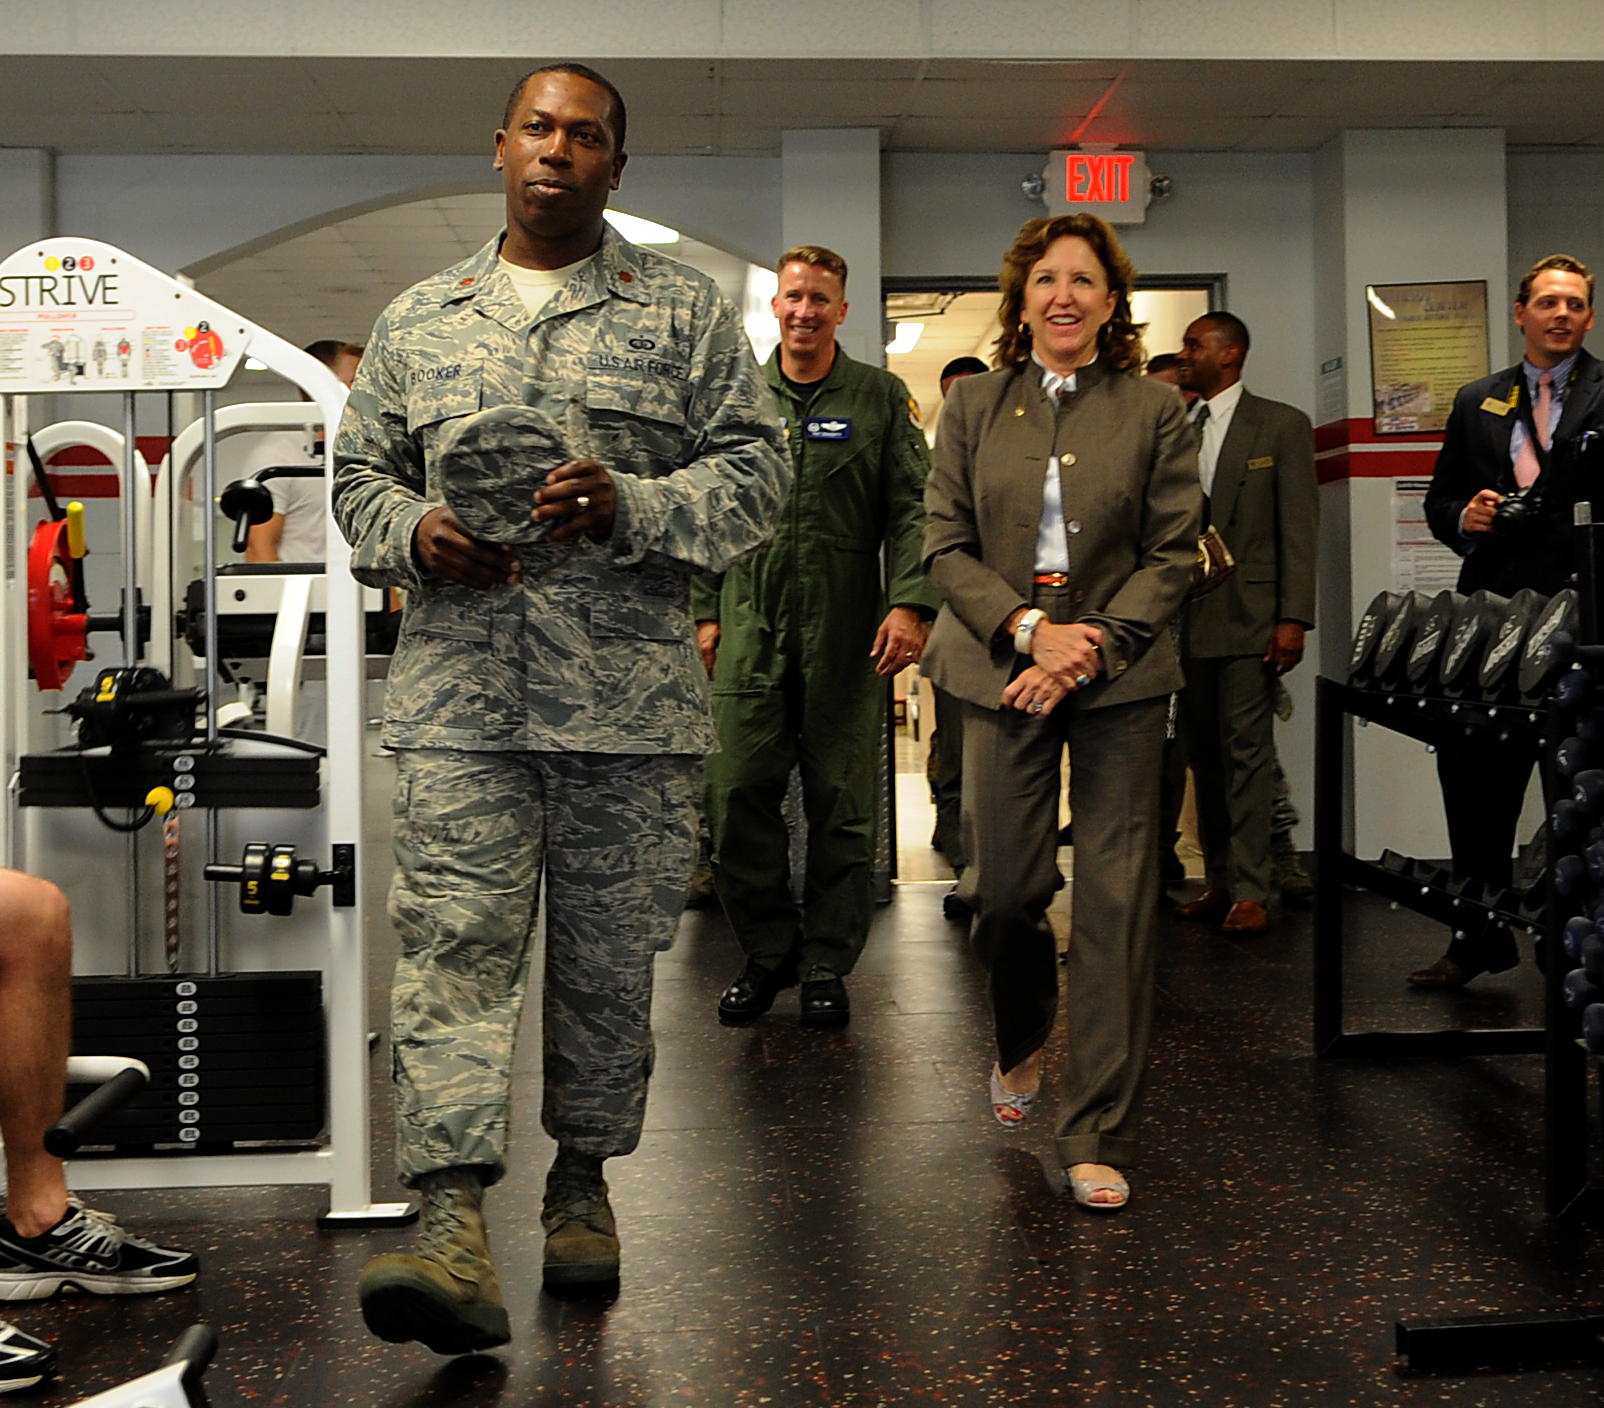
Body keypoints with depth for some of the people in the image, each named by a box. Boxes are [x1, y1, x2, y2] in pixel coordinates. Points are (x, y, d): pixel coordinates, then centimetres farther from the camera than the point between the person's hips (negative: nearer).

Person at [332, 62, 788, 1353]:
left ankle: (583, 1181, 26)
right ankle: (454, 1228, -13)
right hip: (461, 689, 1)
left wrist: (630, 505, -14)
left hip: (632, 693, -1)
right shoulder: (418, 321, 16)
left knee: (611, 954, 7)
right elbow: (360, 476, 18)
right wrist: (419, 534, -5)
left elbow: (756, 471, 3)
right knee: (454, 942, -10)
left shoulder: (688, 313, 9)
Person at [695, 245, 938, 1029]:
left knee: (842, 805, 2)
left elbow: (910, 510, 1)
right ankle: (767, 951, 17)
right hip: (750, 632, 2)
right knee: (738, 797, 0)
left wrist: (909, 603, -12)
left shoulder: (881, 399, 7)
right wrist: (705, 611, 8)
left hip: (847, 637, -1)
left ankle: (827, 964, 14)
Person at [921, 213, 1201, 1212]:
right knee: (1004, 891, 3)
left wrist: (1093, 646, -12)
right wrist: (1029, 628, -12)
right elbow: (946, 544, 3)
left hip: (1121, 678, -1)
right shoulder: (974, 404, 8)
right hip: (1003, 673, 1)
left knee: (1117, 902, -4)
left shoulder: (1156, 411, 5)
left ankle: (1101, 1136, 6)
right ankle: (1022, 1042, 37)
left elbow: (1174, 555, 2)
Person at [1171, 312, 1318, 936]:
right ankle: (1219, 880, 17)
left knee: (1247, 752, -6)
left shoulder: (1281, 425, 0)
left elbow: (1300, 527, -4)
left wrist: (1293, 618, -12)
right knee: (1204, 754, 9)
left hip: (1248, 615, -5)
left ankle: (1250, 891, -1)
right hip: (1187, 618, 5)